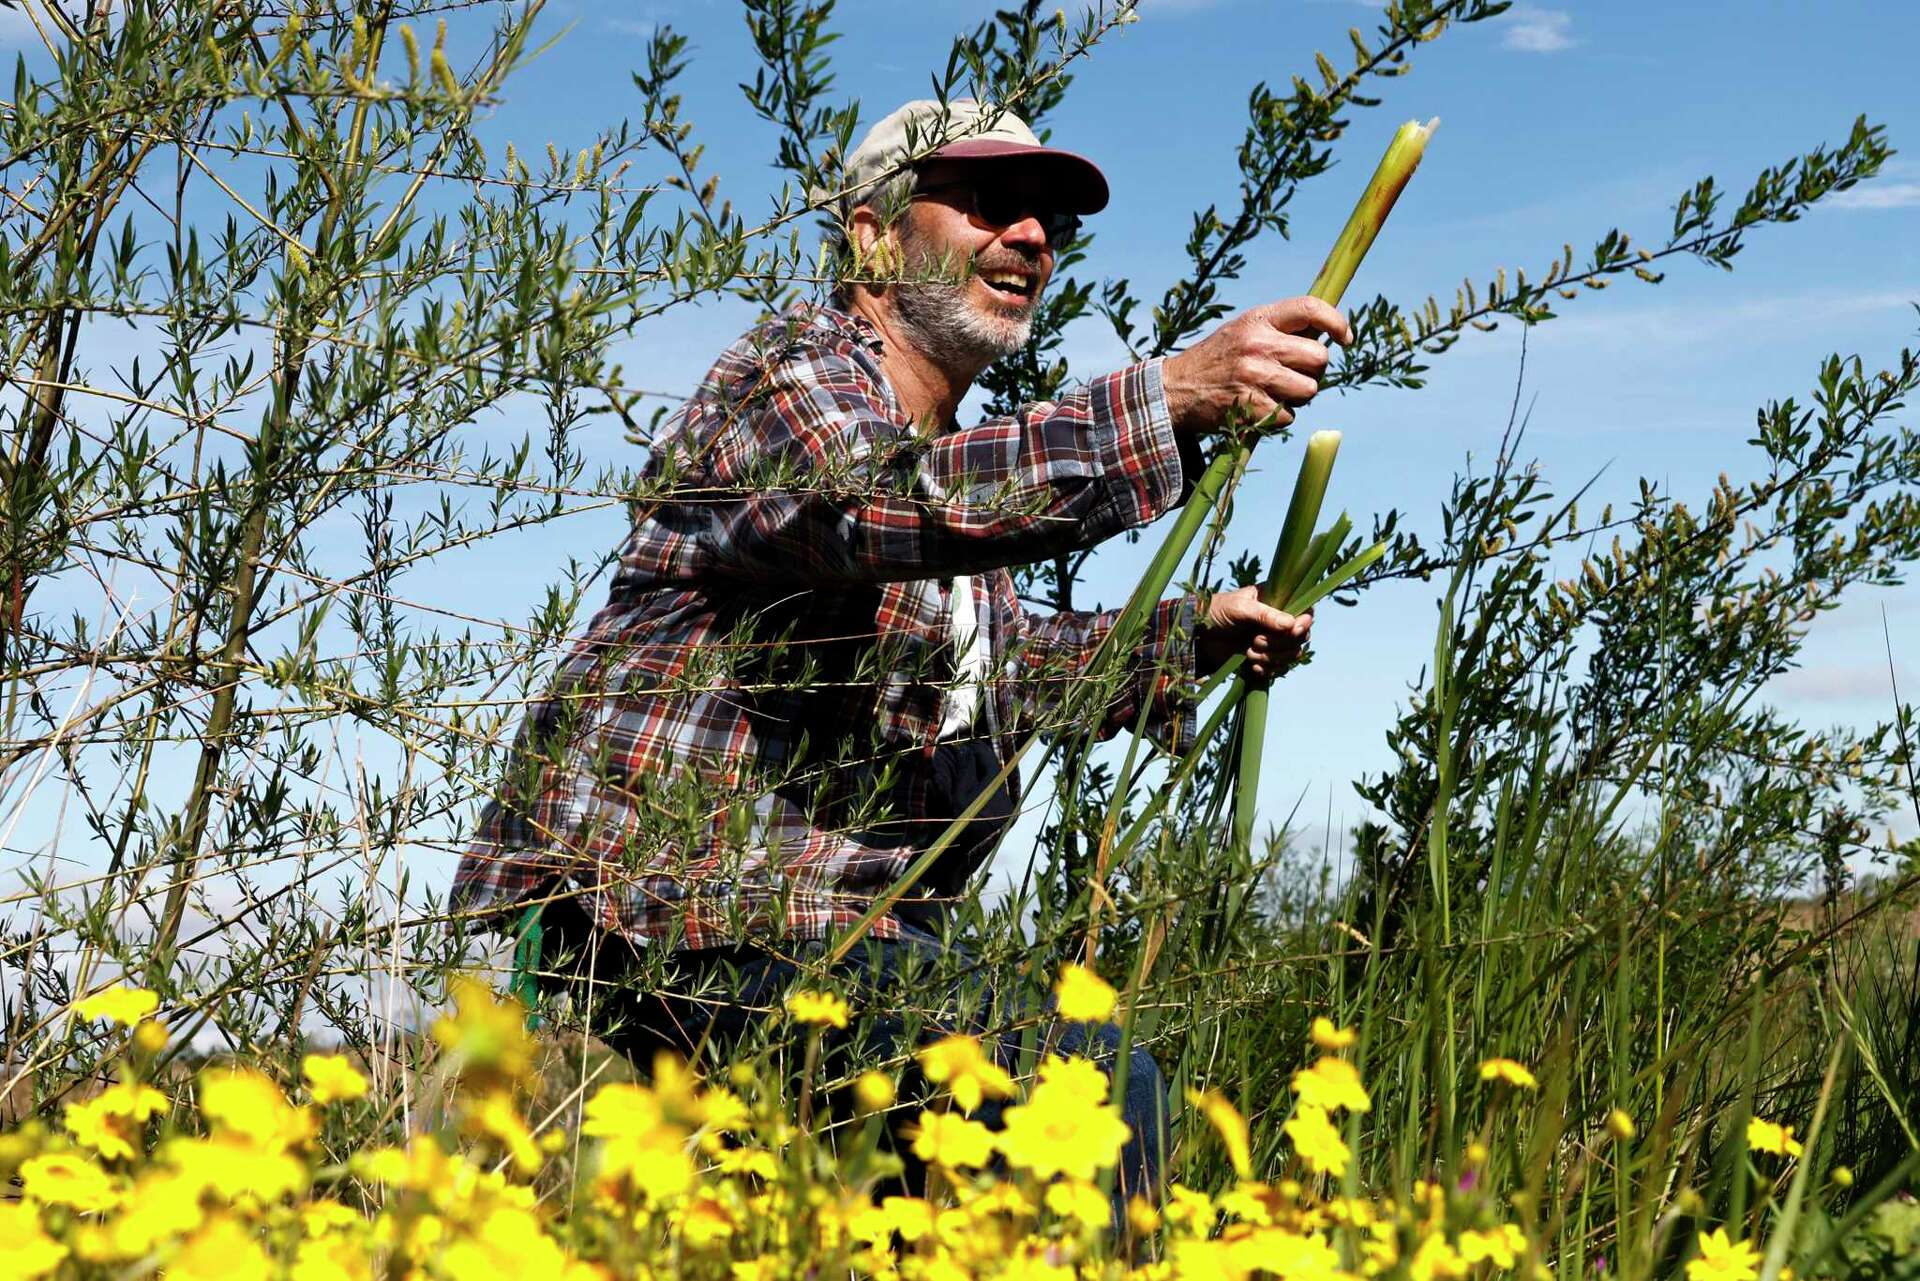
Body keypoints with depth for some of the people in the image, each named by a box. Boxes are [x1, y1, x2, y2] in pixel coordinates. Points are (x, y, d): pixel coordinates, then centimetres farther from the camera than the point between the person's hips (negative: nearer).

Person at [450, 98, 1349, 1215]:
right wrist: (1170, 400, -42)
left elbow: (992, 667, 36)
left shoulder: (952, 444, 22)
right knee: (1094, 1087, -24)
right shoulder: (795, 375, -8)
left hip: (834, 921, 11)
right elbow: (884, 502, -33)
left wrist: (1187, 638, 23)